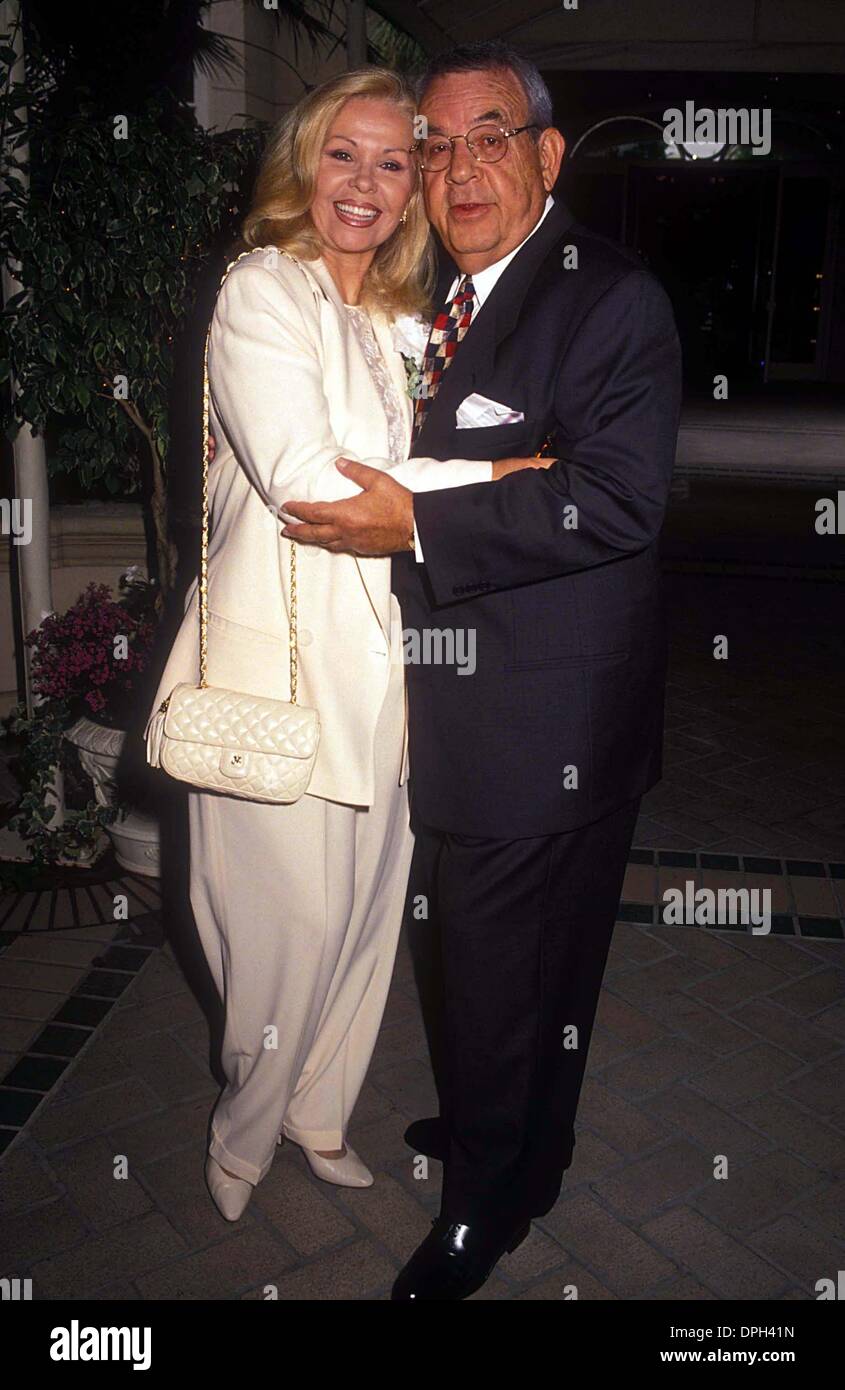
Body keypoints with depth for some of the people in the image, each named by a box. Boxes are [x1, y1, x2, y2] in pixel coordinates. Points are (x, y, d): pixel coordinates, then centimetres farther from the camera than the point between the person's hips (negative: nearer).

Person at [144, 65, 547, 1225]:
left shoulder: (400, 319, 16)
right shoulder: (261, 292, -7)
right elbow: (305, 480, -20)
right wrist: (491, 477, -16)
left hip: (375, 652, 7)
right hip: (278, 658, -7)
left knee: (365, 904, 13)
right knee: (293, 913, 1)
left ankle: (317, 1114, 36)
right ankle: (244, 1131, 29)